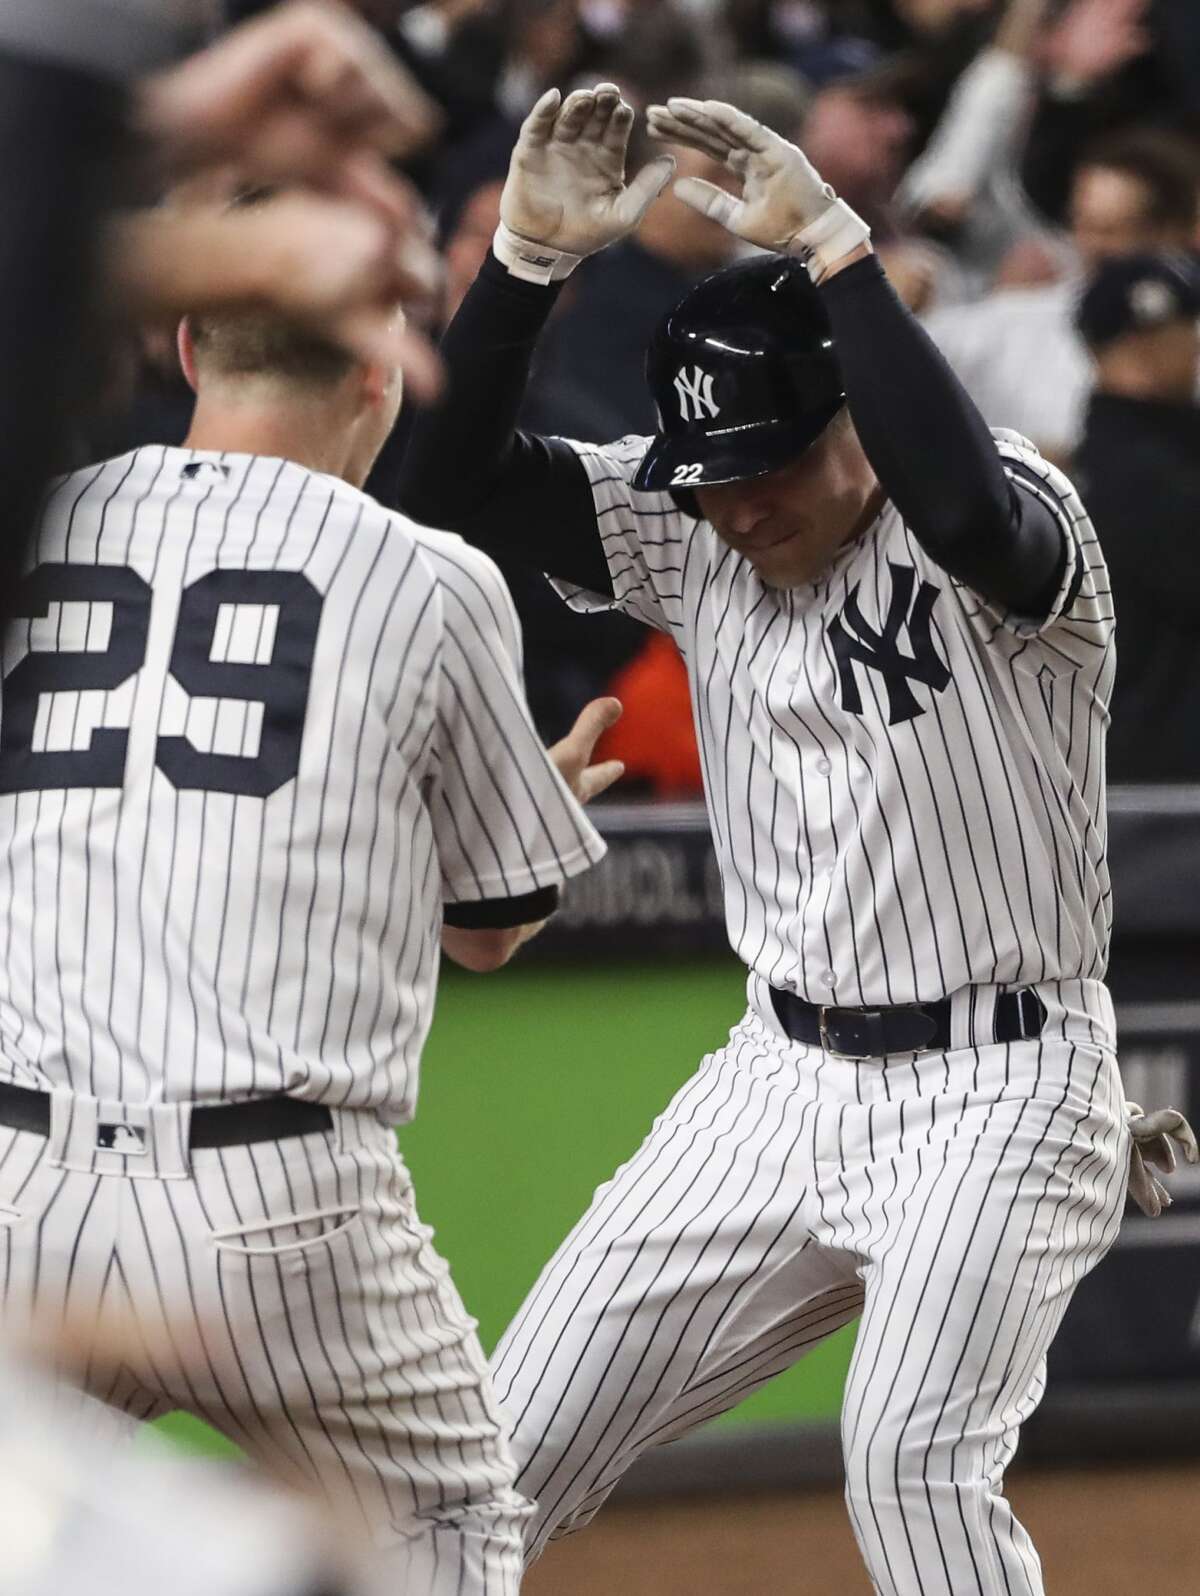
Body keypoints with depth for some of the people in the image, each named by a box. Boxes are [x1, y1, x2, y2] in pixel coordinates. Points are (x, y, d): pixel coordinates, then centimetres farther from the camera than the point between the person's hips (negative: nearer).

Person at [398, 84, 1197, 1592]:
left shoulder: (1014, 525, -16)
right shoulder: (690, 533, 2)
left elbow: (967, 505, -41)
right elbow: (450, 477, -8)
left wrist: (830, 244, -40)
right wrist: (529, 255, -21)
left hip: (998, 1088, -6)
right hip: (781, 1073, 6)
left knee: (911, 1459, -25)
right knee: (521, 1439, 5)